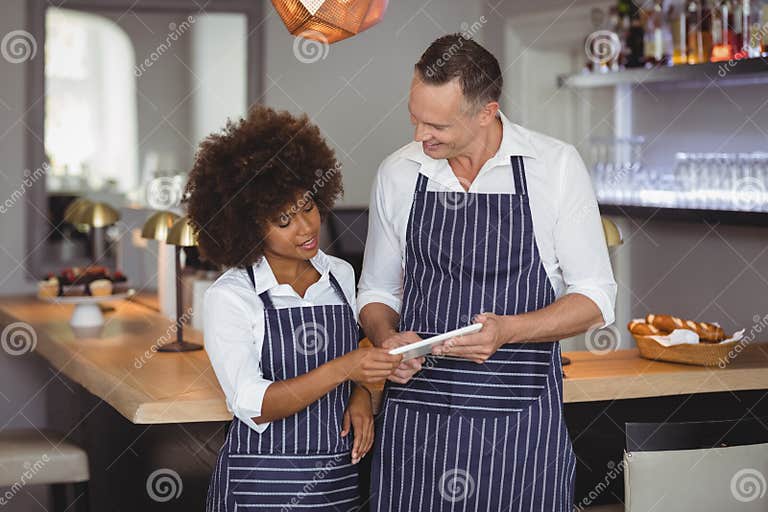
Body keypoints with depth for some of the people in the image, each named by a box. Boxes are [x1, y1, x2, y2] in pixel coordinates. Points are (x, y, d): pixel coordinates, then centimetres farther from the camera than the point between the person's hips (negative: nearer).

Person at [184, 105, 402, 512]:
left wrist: (360, 394, -5)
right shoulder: (229, 298, -12)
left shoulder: (342, 276, 3)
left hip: (339, 478, 5)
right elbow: (253, 406, -19)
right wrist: (343, 369, -28)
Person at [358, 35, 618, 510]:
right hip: (413, 415, 2)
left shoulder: (557, 164, -4)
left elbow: (595, 300, -3)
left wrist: (506, 330, -19)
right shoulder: (397, 172, 5)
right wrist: (388, 339, -7)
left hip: (519, 427, -2)